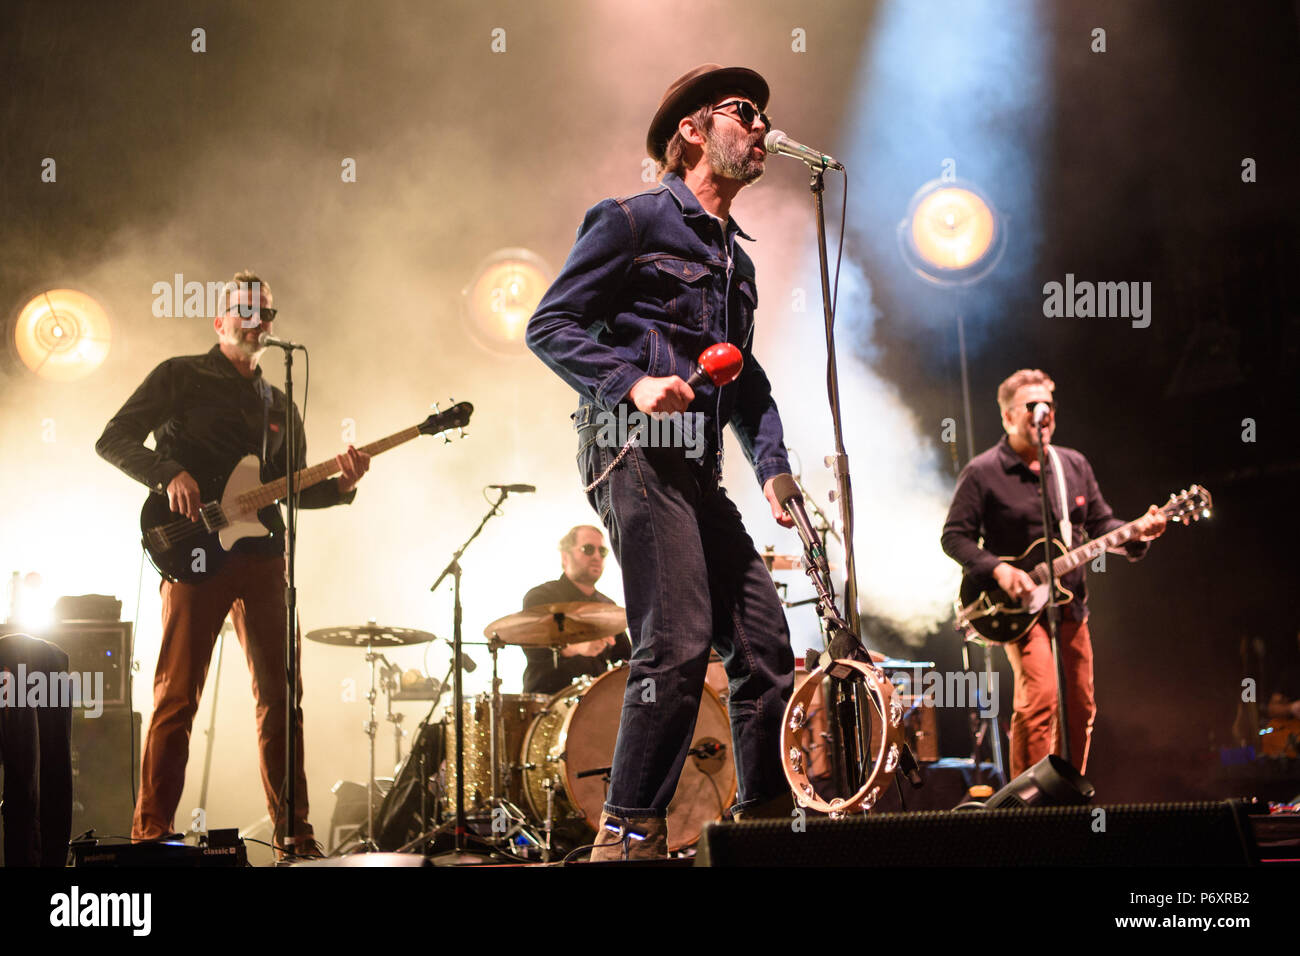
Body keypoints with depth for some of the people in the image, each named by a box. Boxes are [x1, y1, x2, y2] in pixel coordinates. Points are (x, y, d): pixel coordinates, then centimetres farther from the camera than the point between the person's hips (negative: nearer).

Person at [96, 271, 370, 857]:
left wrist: (340, 485, 1)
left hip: (261, 553, 5)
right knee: (177, 696, -6)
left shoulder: (278, 404, 22)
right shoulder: (182, 377, 6)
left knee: (280, 694, 4)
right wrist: (170, 475, -17)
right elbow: (114, 440, -1)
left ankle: (293, 832, 9)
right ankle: (151, 833, -1)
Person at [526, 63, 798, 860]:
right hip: (633, 453, -9)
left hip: (697, 469, 9)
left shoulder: (736, 258, 24)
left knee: (764, 637, 4)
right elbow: (551, 326, -5)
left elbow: (747, 378, 28)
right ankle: (629, 832, -13)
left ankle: (767, 812, 13)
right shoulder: (633, 221, 0)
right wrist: (633, 382, -18)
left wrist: (774, 469, 14)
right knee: (679, 642, -18)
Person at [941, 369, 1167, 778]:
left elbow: (1101, 524, 16)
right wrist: (998, 570, -19)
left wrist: (1136, 533, -4)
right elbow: (954, 537, -5)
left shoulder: (1074, 465, 12)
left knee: (1080, 709, 9)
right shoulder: (982, 473, -5)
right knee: (1040, 697, -22)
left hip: (1070, 604, 6)